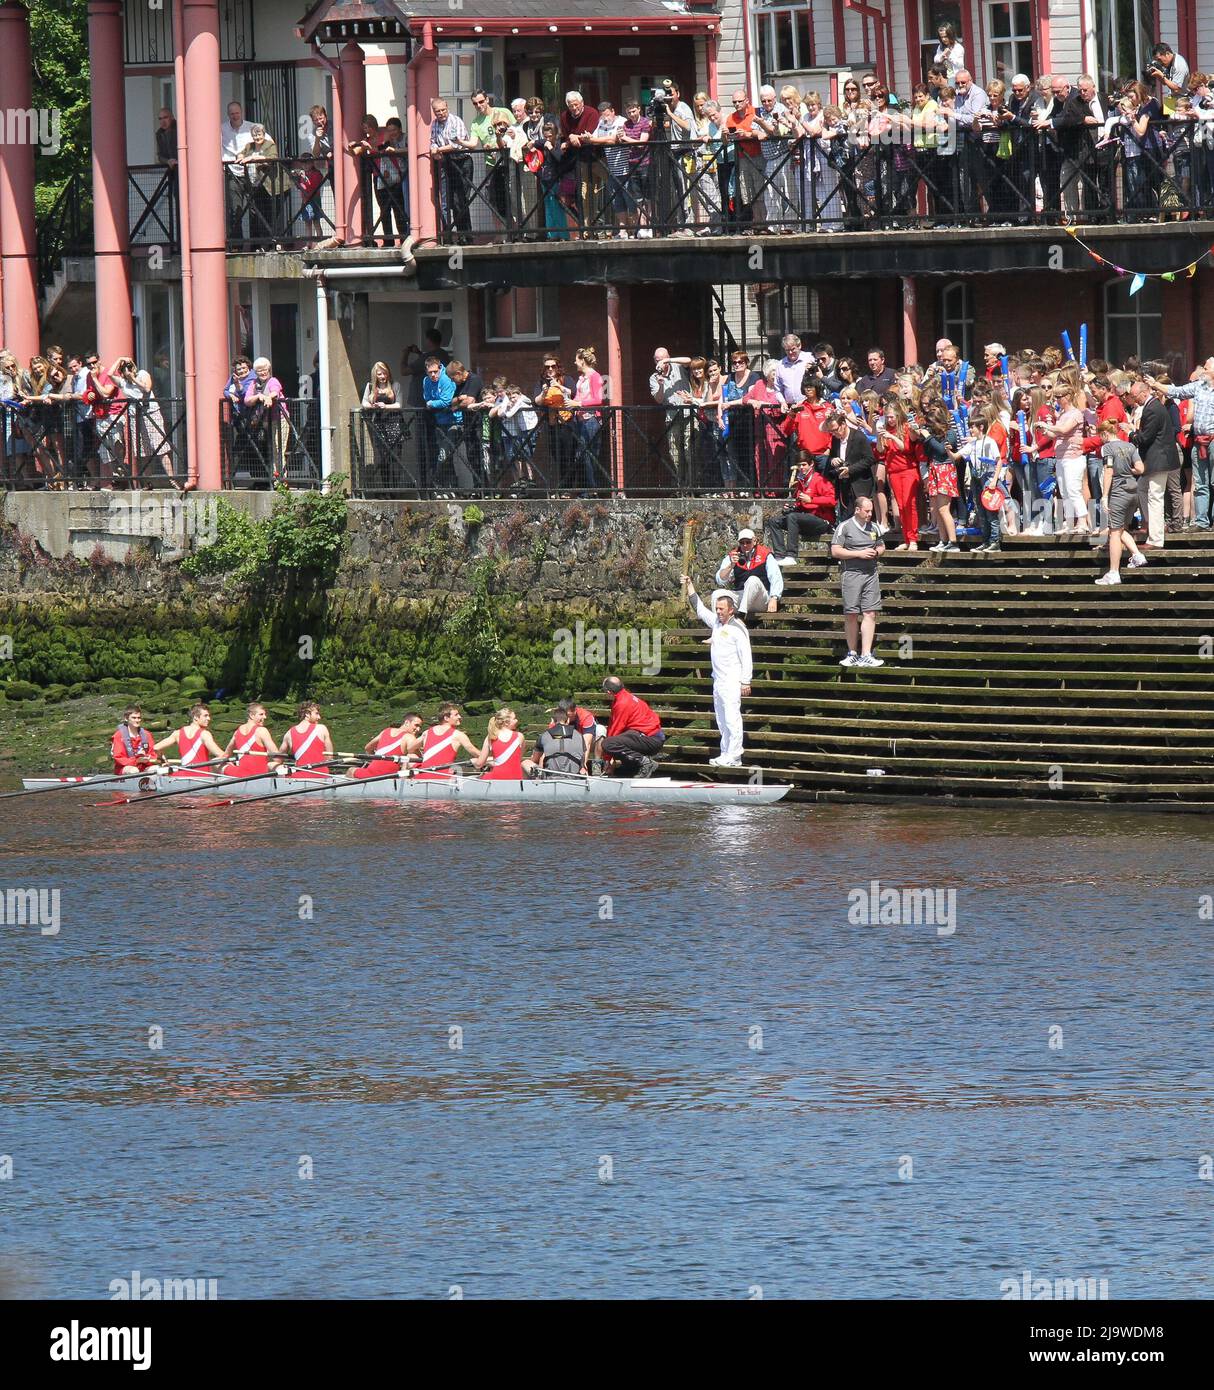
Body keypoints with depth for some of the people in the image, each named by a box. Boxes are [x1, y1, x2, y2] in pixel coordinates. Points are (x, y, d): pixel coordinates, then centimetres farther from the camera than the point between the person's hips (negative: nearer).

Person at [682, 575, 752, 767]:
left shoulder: (738, 629, -10)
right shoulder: (716, 623, 13)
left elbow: (746, 656, -12)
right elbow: (699, 608, 25)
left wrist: (746, 681, -15)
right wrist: (689, 585, 21)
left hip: (732, 681, -9)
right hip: (718, 680, 9)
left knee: (732, 719, -11)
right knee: (722, 721, 10)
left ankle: (734, 757, -12)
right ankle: (726, 754, 15)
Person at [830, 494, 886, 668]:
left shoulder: (873, 528, 14)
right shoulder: (844, 527, -2)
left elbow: (882, 547, 26)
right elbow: (835, 551, -7)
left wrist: (876, 552, 2)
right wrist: (859, 554, -12)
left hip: (871, 574, 4)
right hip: (851, 574, -4)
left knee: (870, 614, -6)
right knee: (851, 615, 2)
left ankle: (866, 656, -9)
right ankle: (852, 654, 13)